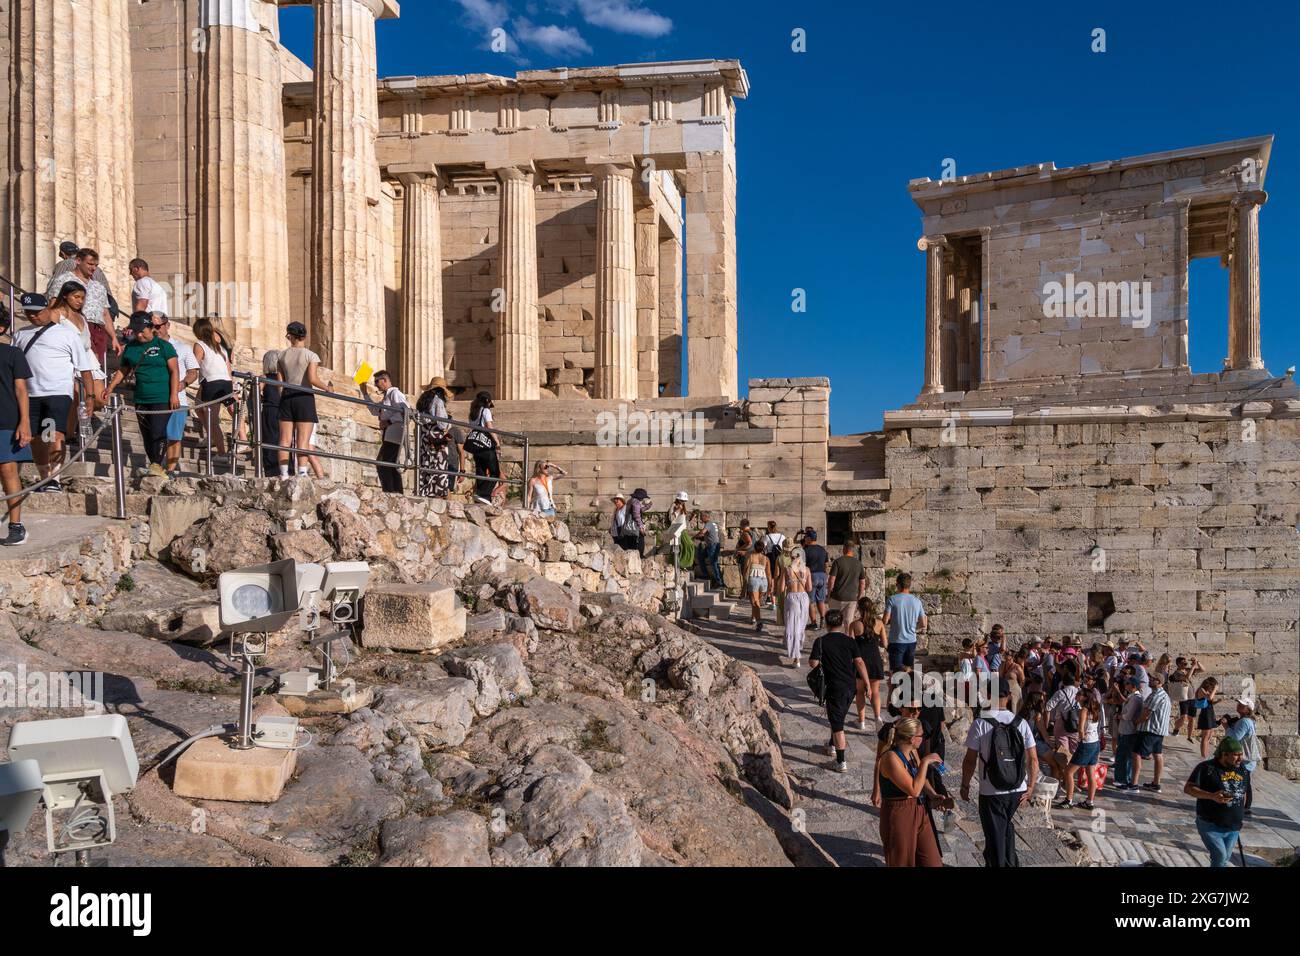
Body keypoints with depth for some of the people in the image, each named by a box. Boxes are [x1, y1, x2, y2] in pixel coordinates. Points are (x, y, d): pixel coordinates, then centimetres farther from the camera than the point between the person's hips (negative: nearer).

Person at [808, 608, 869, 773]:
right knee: (839, 717, 25)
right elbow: (859, 663, -2)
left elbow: (813, 663, -13)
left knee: (837, 724, -1)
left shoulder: (821, 642, -10)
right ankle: (832, 745, 43)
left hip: (835, 687, -5)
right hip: (851, 685, 5)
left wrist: (816, 659, 10)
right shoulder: (849, 641, 0)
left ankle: (842, 761, -2)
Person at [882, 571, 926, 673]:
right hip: (911, 641, 4)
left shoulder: (893, 599, -9)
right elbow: (923, 625, 8)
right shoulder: (917, 601, 3)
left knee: (896, 671, 1)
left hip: (897, 641, -4)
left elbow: (885, 621, -12)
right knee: (909, 669, 15)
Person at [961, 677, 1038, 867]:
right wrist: (1030, 788, 8)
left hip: (991, 793, -4)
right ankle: (1011, 862, 36)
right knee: (1007, 825, 28)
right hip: (1018, 790, 4)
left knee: (995, 837, 10)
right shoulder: (1021, 723, -3)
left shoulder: (979, 724, -14)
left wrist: (965, 785, 2)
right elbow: (1033, 759, -2)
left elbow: (970, 760, -11)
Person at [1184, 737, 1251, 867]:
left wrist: (1241, 815, 16)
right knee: (1220, 856, -17)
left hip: (1233, 828, 6)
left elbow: (1243, 793, 20)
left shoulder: (1243, 770, 4)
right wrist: (1212, 796, -26)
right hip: (1210, 826, -5)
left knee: (1224, 860, 12)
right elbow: (1188, 788, -14)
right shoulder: (1206, 768, -14)